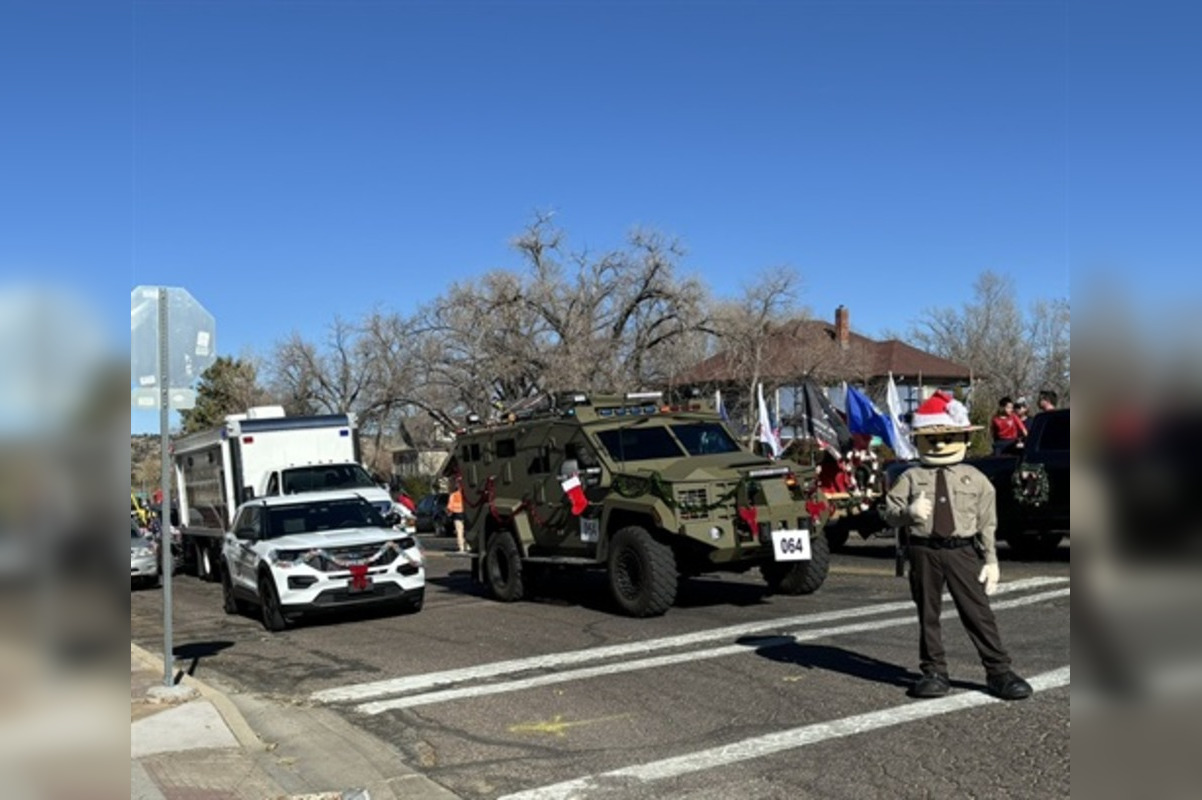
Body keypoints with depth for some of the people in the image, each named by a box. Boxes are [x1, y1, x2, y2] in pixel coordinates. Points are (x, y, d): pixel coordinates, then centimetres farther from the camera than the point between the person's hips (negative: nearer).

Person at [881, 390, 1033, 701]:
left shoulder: (975, 478, 6)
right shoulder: (912, 477, 3)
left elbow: (987, 523, 7)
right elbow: (889, 510, 0)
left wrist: (991, 560, 2)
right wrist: (909, 512, -21)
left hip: (963, 551, 0)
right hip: (924, 551, 1)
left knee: (978, 612, 0)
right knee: (928, 614, 8)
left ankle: (999, 671, 10)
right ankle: (934, 672, 20)